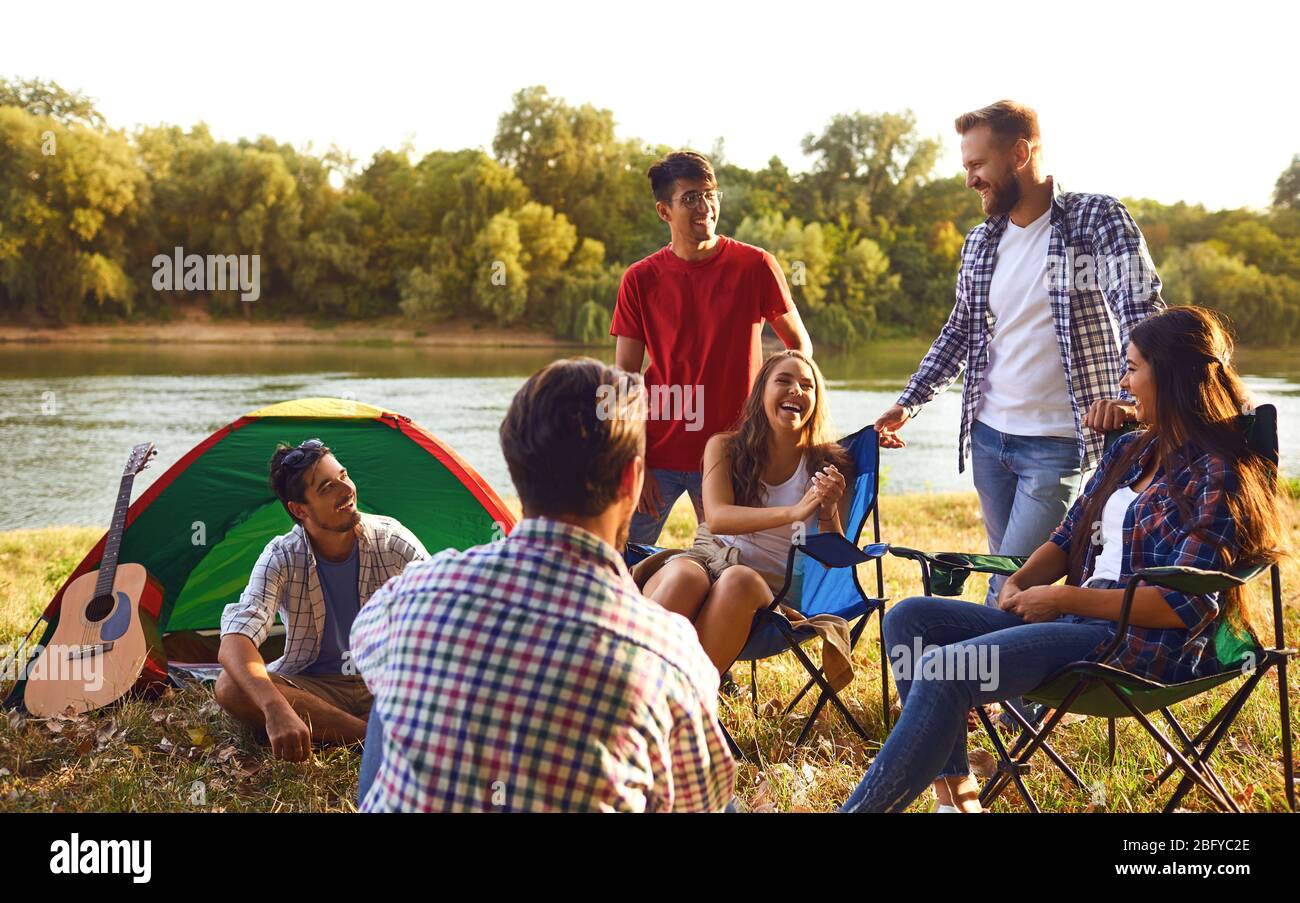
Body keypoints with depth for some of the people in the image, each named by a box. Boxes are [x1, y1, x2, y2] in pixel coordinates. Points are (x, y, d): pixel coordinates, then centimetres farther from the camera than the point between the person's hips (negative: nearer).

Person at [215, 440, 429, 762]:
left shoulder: (392, 539, -9)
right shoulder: (281, 559, -15)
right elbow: (234, 641, -29)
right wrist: (275, 708, -48)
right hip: (312, 686, 0)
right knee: (230, 687, -32)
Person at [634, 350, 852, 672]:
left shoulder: (827, 465, 7)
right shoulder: (724, 448, 8)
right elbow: (716, 518, -11)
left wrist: (829, 511, -18)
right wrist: (793, 513, -25)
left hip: (772, 584, 0)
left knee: (739, 581, -37)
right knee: (683, 577, -36)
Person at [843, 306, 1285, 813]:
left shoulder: (1218, 475, -9)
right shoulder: (1129, 453, 17)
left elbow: (1185, 604, -17)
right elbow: (1067, 539, 20)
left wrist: (1063, 599, -15)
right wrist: (1020, 583, -1)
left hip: (1144, 647, -9)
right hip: (1079, 621, 9)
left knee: (945, 671, -27)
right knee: (909, 619, -3)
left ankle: (860, 806, -22)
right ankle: (956, 795, -14)